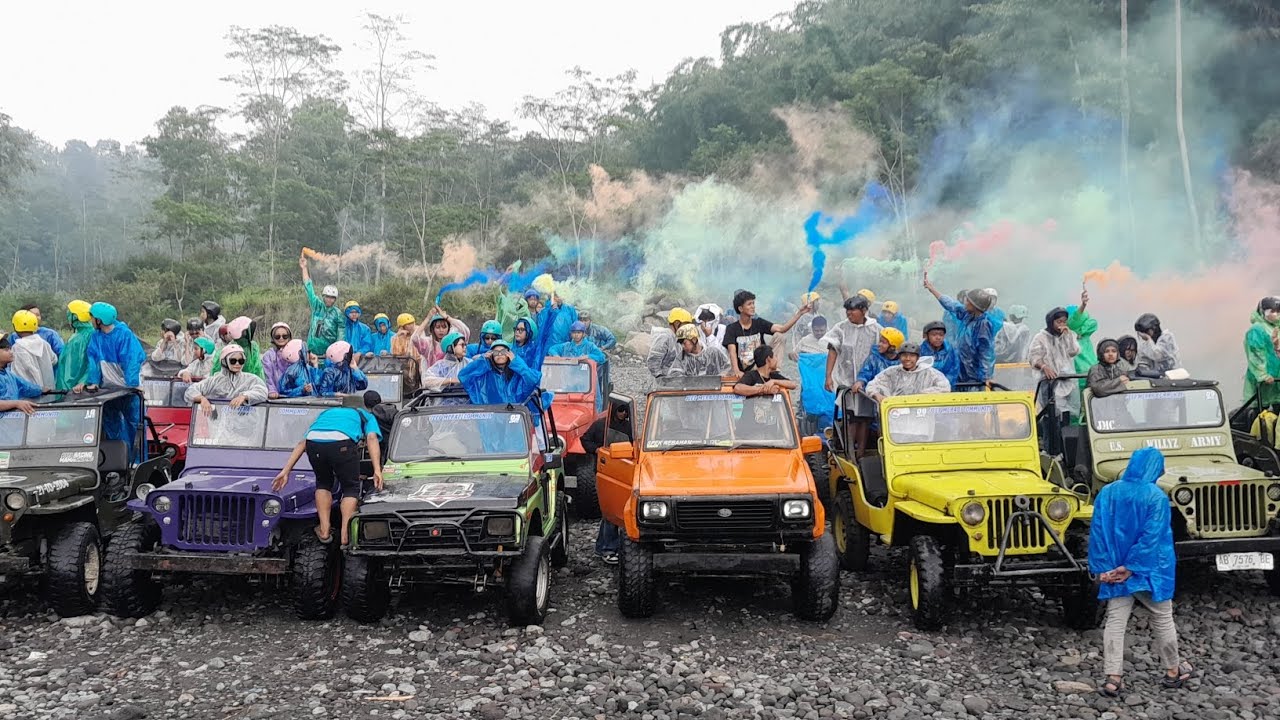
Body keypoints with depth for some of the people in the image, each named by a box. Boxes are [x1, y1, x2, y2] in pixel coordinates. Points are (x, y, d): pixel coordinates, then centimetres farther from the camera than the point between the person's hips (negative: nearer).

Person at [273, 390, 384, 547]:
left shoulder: (327, 412, 44)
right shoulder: (367, 416, 33)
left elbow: (303, 443, 33)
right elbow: (372, 438, 9)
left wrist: (286, 471, 30)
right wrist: (377, 470, -3)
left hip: (314, 440, 3)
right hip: (342, 443, -3)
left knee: (323, 483, 30)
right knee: (351, 488, 19)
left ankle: (324, 530, 20)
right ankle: (346, 535, 5)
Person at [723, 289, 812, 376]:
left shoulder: (759, 323, 7)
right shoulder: (732, 329, -2)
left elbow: (781, 329, -7)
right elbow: (732, 352, -15)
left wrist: (799, 313, -18)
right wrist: (736, 371, -33)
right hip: (745, 372, -3)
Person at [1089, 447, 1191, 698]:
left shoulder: (1106, 493, -1)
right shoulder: (1156, 496, -13)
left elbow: (1096, 533, -4)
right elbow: (1152, 537, -18)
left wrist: (1101, 568, -3)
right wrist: (1130, 568, -15)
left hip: (1113, 572, 3)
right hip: (1150, 571, -3)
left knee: (1115, 622, 6)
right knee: (1162, 621, 15)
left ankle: (1113, 678, 2)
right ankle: (1173, 672, 31)